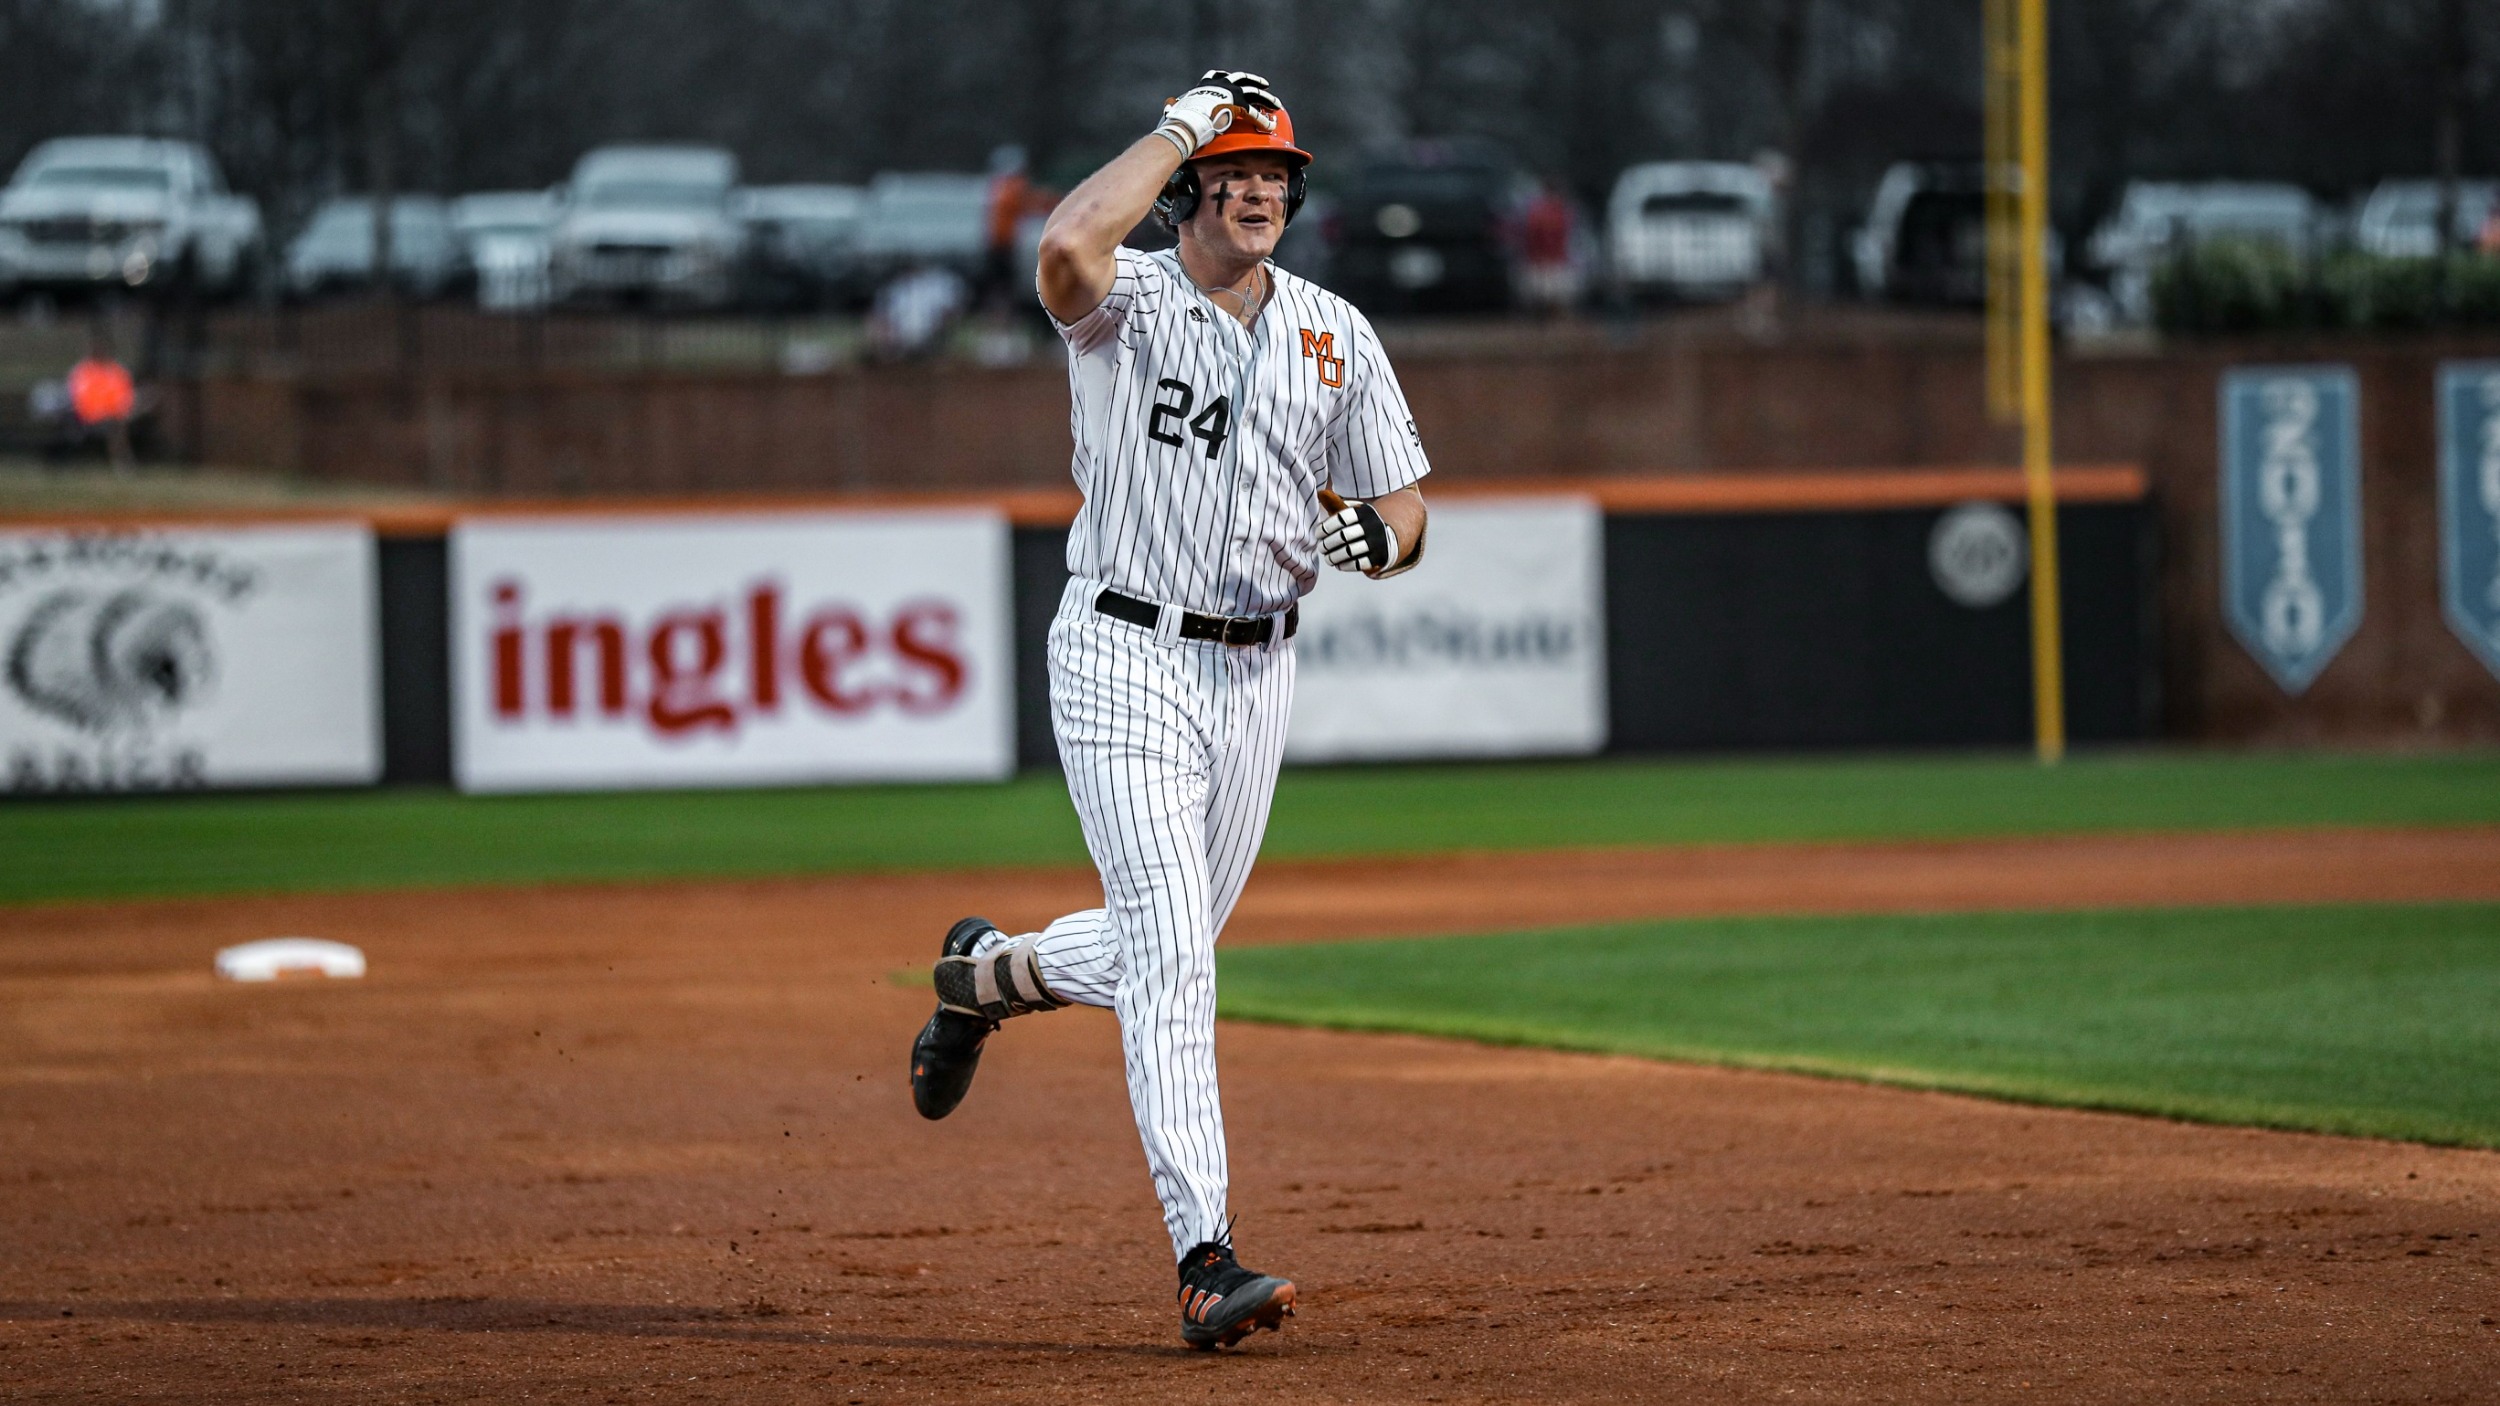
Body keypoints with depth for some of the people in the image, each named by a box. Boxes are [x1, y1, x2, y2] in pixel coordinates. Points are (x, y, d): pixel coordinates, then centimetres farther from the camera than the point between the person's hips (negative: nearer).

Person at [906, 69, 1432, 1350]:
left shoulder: (1334, 334, 7)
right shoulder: (1127, 303, -8)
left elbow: (1402, 512, 9)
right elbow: (1065, 247, -33)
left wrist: (1377, 538, -16)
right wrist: (1184, 123, -21)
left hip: (1256, 673, 6)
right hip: (1125, 659, -6)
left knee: (1165, 953, 15)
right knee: (1170, 956, -14)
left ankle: (988, 972, 47)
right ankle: (1206, 1258, -17)